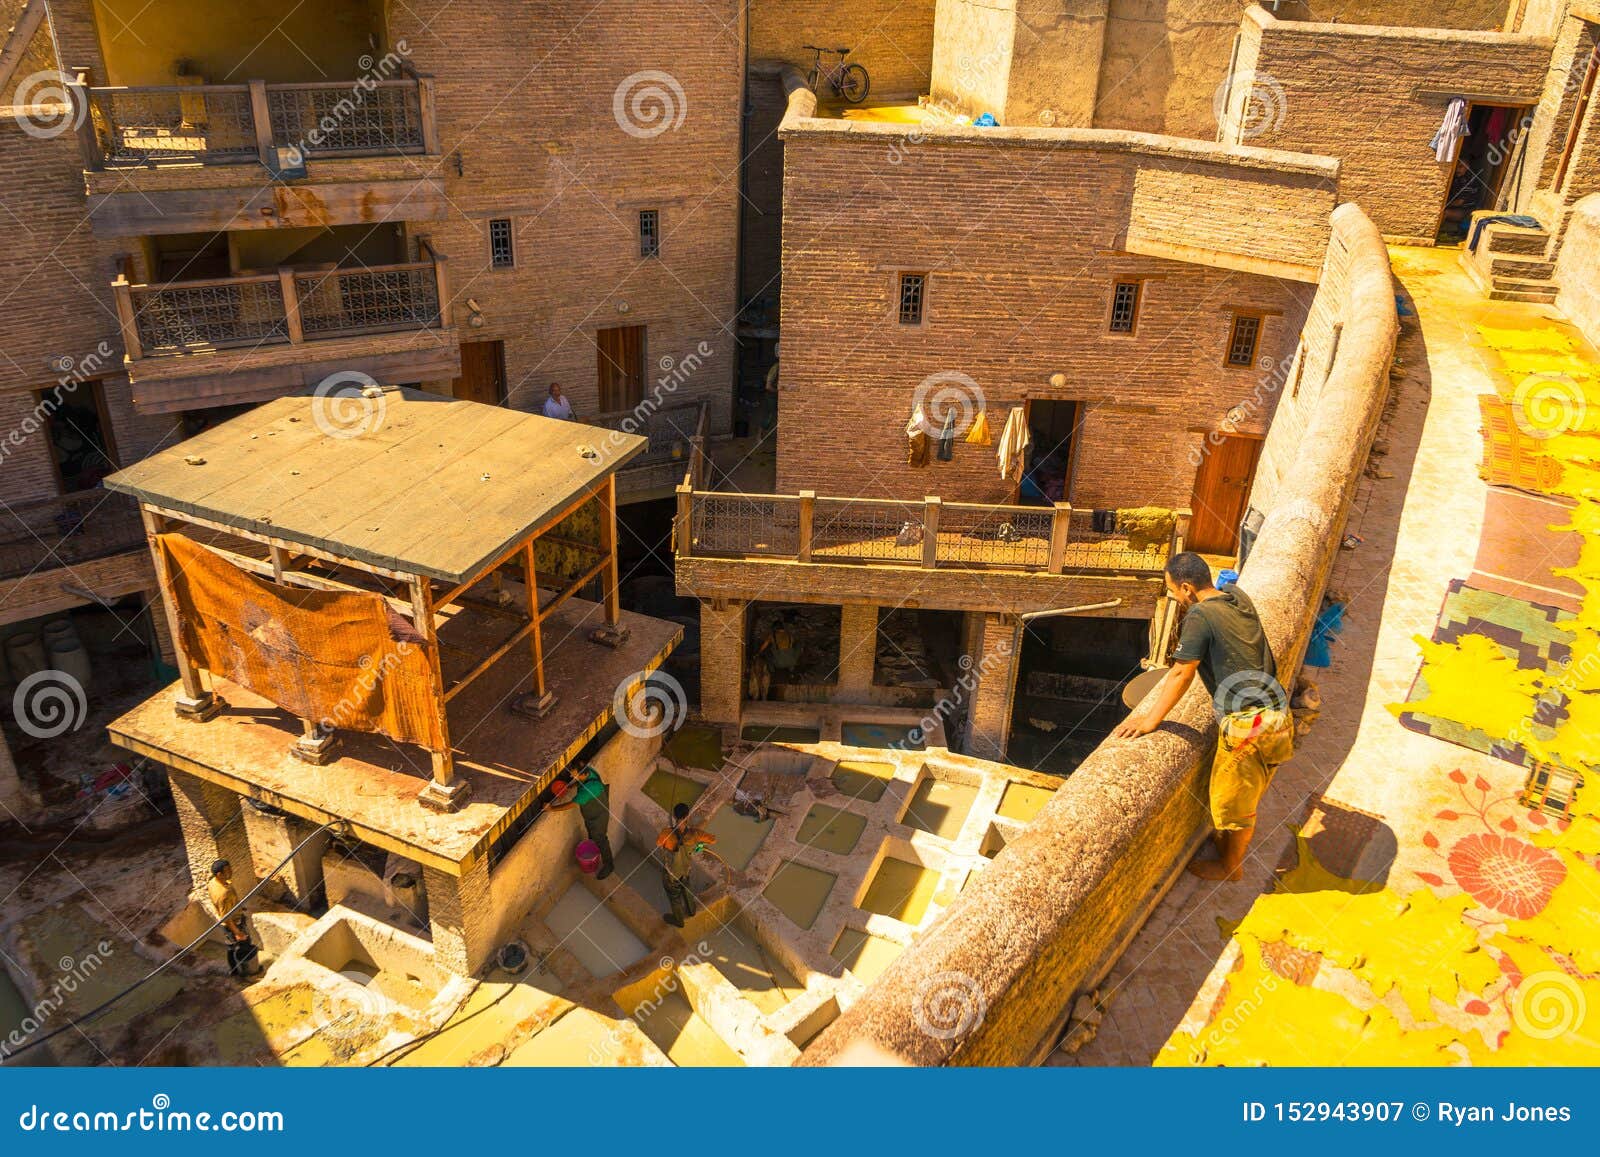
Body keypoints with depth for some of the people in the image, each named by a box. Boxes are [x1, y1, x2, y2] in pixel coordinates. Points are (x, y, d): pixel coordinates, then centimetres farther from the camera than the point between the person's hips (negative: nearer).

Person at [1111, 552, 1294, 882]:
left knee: (1233, 801, 12)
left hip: (1247, 722, -8)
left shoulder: (1200, 616, -17)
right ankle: (1233, 846, 43)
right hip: (1276, 715, 8)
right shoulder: (1237, 595, 7)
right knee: (1244, 796, 25)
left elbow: (1182, 675, -13)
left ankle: (1230, 867, 29)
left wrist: (1150, 721, -5)